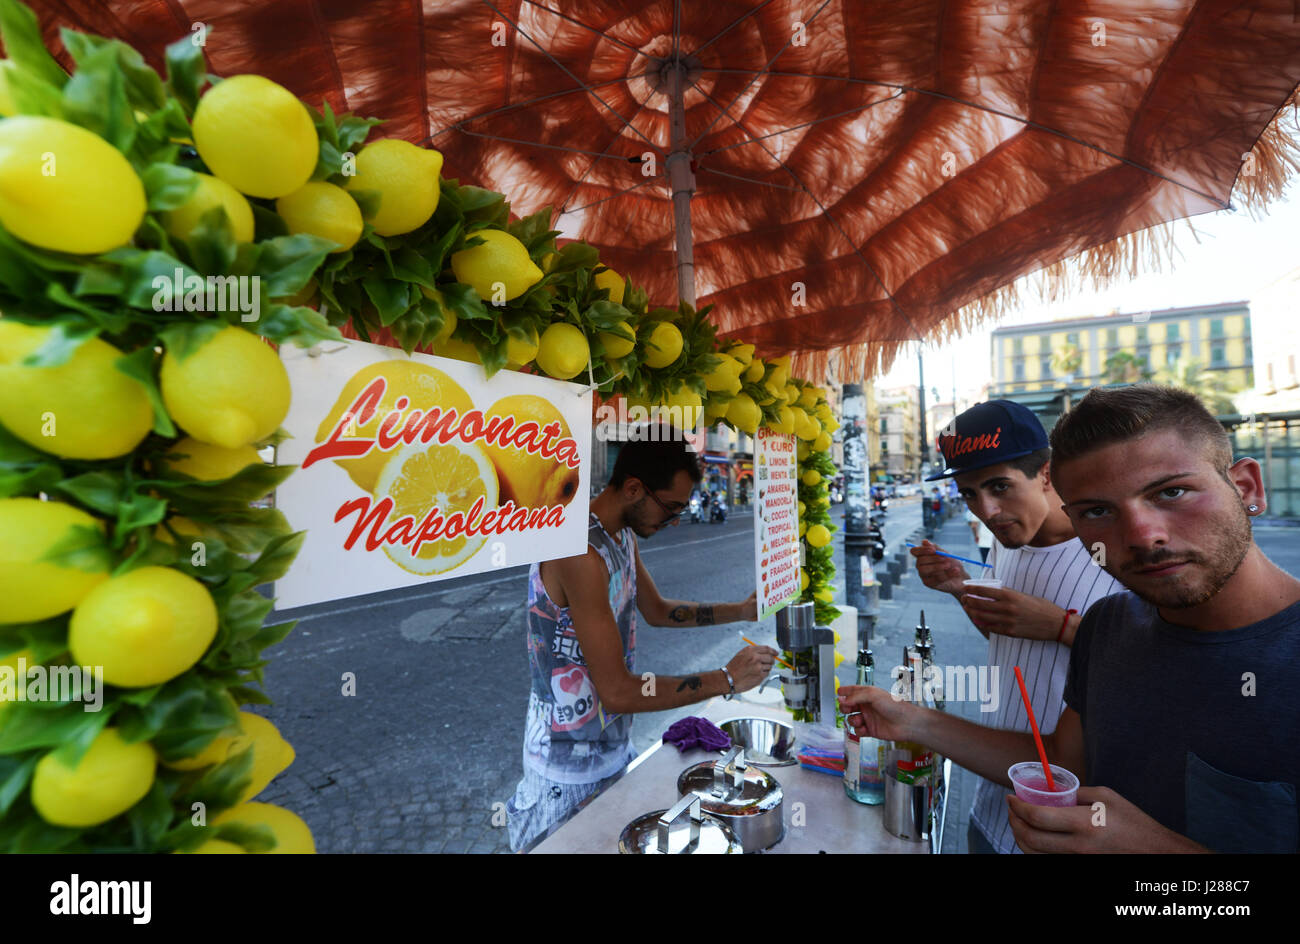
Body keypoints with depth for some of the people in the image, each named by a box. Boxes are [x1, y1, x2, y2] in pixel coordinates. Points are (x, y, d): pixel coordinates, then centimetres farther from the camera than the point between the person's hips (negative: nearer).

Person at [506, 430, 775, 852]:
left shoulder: (622, 534, -1)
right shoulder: (579, 553, -30)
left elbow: (657, 610, 13)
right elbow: (618, 692, -29)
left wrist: (741, 610, 3)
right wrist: (726, 679, -22)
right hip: (570, 769, -8)